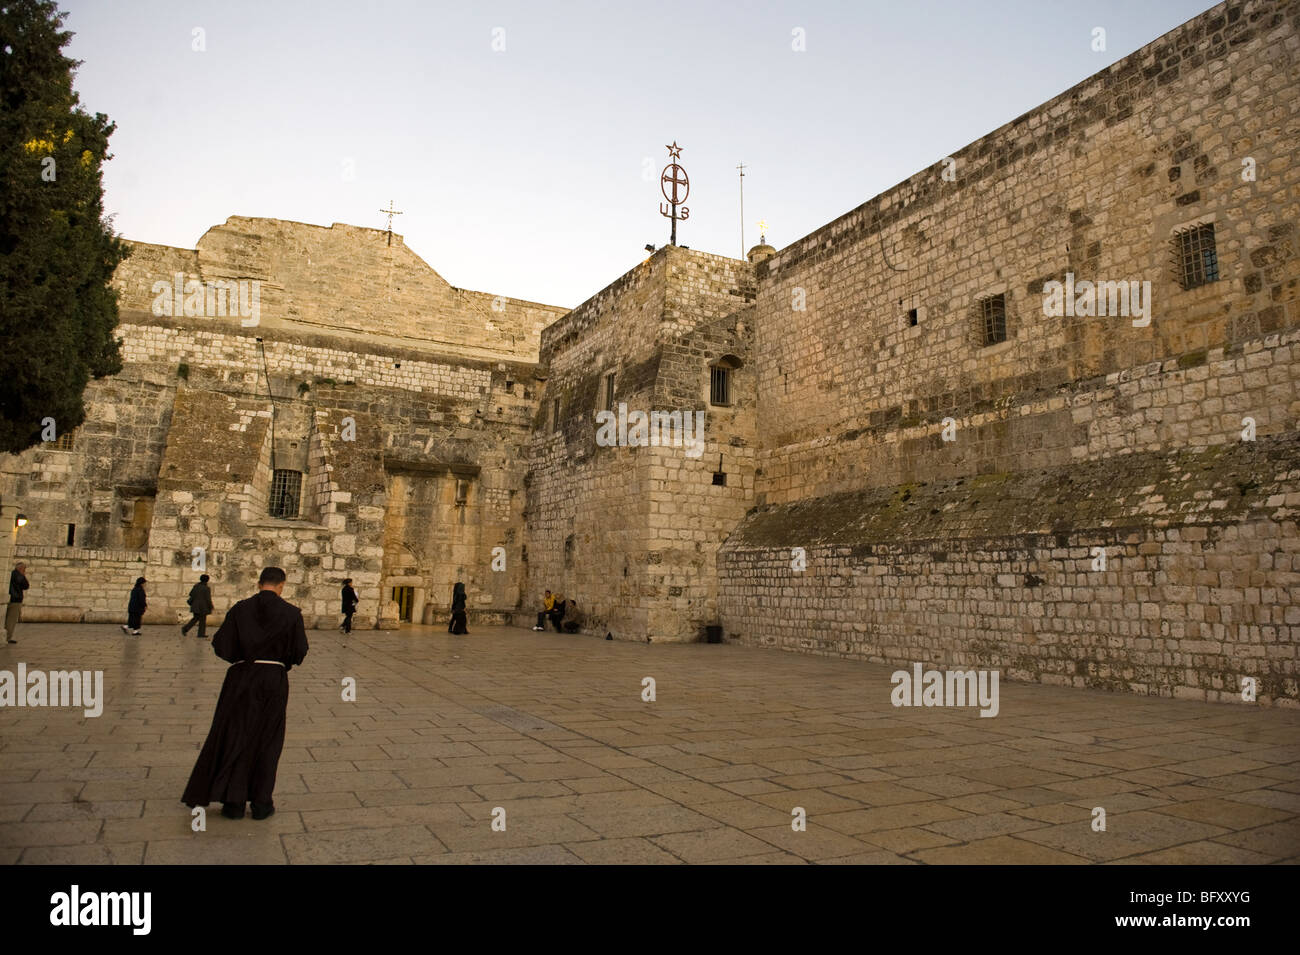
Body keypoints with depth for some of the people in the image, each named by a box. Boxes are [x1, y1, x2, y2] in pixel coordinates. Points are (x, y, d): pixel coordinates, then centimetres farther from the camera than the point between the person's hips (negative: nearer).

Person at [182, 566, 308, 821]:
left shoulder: (241, 609, -5)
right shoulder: (291, 613, -8)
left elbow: (221, 645, -7)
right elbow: (299, 652, -7)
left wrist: (242, 656, 12)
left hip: (241, 679, 1)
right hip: (274, 681, 0)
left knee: (234, 738, 13)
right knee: (266, 741, 12)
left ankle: (234, 801, 14)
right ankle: (260, 803, 16)